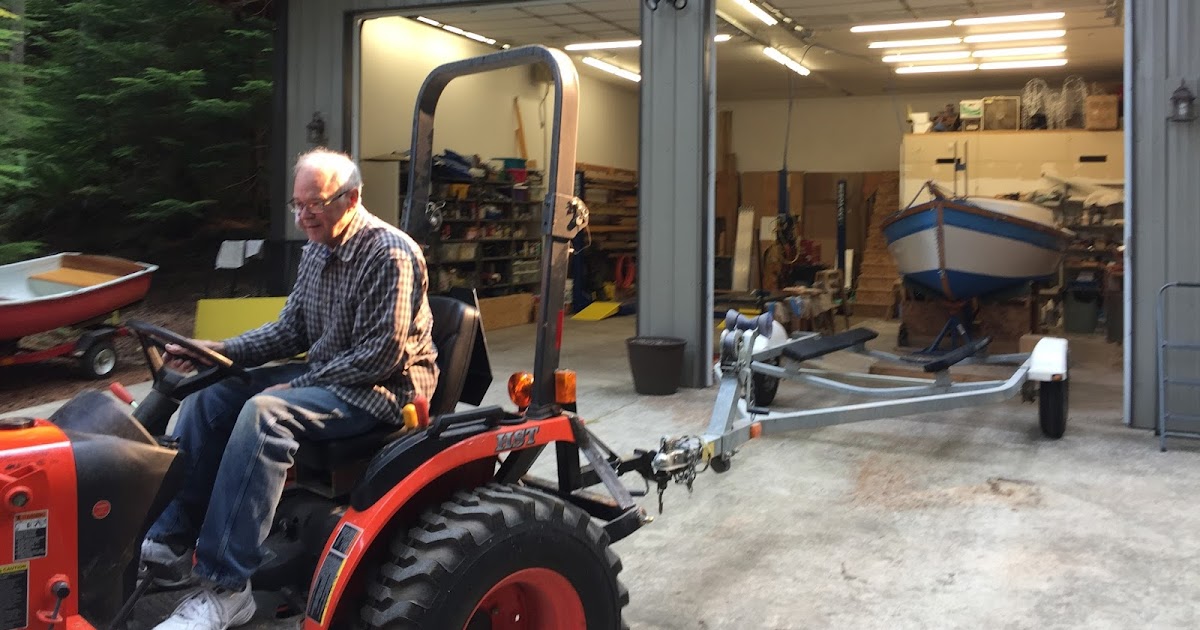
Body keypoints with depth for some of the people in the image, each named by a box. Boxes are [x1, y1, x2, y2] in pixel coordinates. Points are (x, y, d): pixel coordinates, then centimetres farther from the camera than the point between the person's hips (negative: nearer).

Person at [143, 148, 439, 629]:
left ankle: (225, 588, -29)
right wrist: (223, 350, -1)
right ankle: (172, 540, -3)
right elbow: (291, 331, 14)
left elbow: (380, 356, -22)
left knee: (267, 412, -32)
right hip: (324, 375, 9)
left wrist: (296, 386, -20)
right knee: (209, 395, -4)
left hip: (382, 387, -9)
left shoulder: (391, 254, -18)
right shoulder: (316, 250, 9)